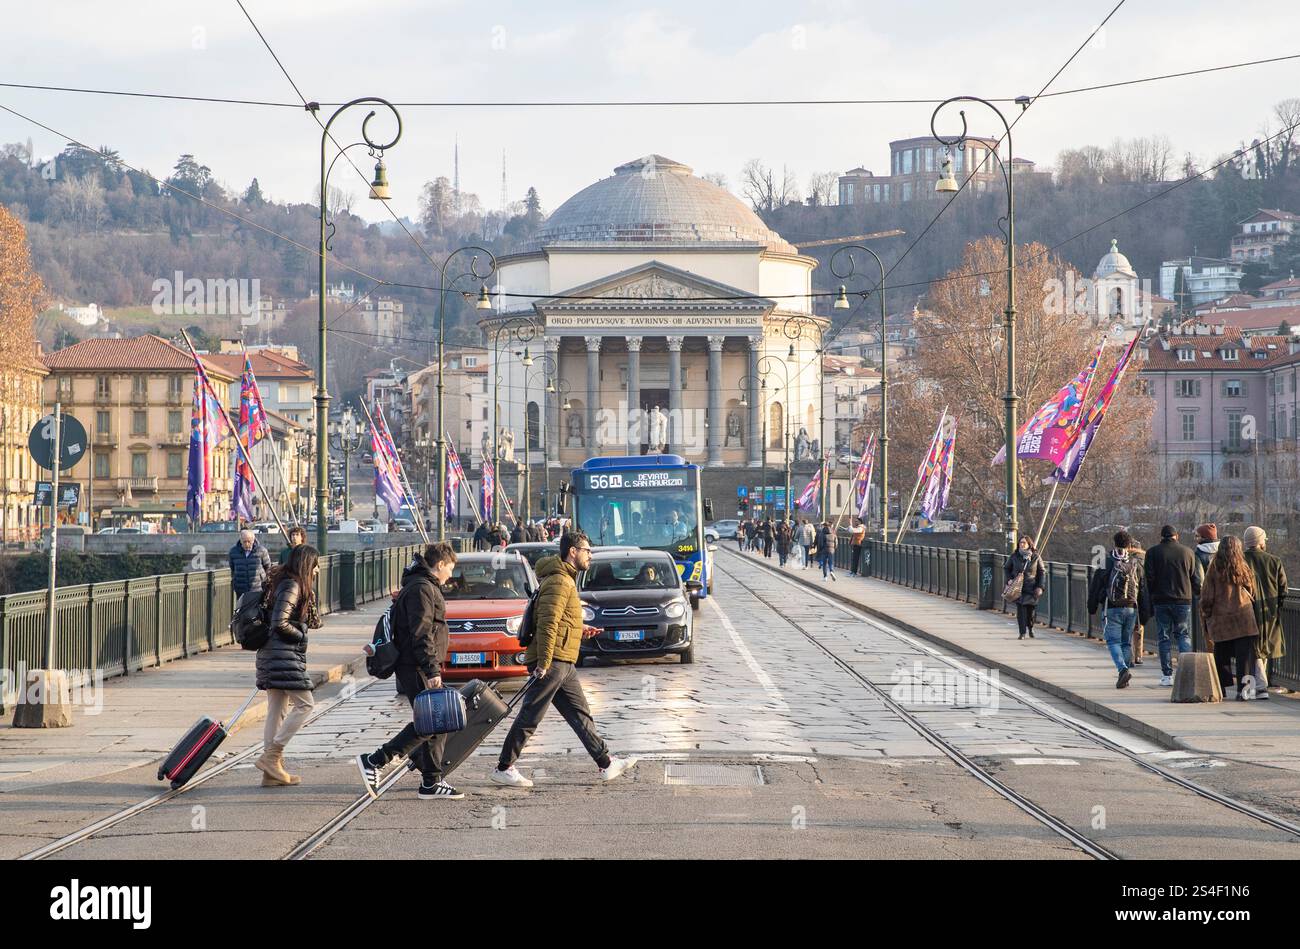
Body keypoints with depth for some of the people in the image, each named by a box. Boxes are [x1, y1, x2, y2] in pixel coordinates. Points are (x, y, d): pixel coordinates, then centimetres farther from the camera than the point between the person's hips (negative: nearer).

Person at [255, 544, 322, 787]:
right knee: (305, 703, -7)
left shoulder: (281, 582, 17)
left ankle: (272, 771, 11)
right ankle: (270, 756, -10)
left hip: (272, 654, 10)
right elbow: (279, 622, -22)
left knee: (277, 710, 10)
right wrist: (300, 636, -7)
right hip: (284, 655, -10)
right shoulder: (292, 586, -14)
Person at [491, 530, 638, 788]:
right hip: (551, 662, -11)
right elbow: (546, 624, -21)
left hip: (564, 664, 11)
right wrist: (543, 664, -25)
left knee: (580, 715, 11)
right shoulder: (559, 582, -14)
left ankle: (605, 763, 14)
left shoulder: (566, 581, 20)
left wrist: (580, 631, 16)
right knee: (529, 718, -4)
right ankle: (504, 768, 1)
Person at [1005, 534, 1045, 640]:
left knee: (1030, 609, 5)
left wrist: (1040, 587, -2)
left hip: (1031, 588, 0)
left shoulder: (1036, 557, 0)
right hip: (1018, 588, 0)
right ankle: (1022, 632, -3)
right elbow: (1007, 568, 16)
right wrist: (1009, 579, -1)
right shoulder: (1014, 557, 2)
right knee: (1020, 609, -8)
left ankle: (1030, 628, 32)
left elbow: (1041, 572, 5)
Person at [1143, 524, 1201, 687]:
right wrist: (1197, 594, 18)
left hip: (1161, 601, -1)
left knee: (1164, 638, 4)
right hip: (1184, 600, 1)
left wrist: (1153, 595, 8)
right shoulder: (1187, 552, 4)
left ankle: (1167, 674, 1)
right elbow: (1196, 578, 5)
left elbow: (1150, 578, -5)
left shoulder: (1153, 552, -1)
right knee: (1184, 635, 9)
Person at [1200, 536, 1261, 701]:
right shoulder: (1243, 568, 3)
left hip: (1220, 619, 0)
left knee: (1220, 657, 10)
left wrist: (1206, 622, 6)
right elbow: (1253, 594, 11)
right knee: (1244, 656, 0)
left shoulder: (1214, 570, -1)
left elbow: (1206, 598, -1)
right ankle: (1243, 690, -4)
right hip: (1243, 618, 0)